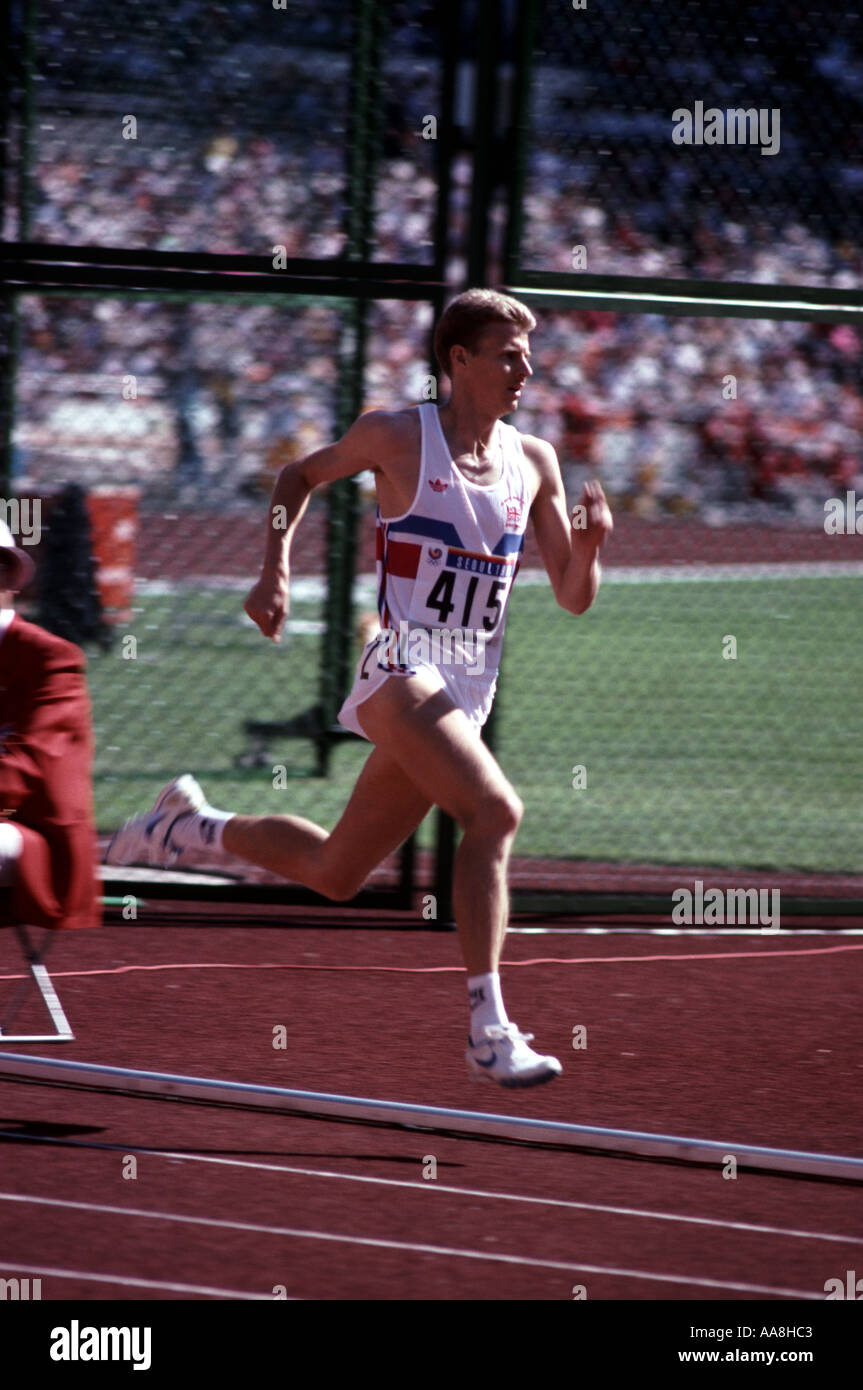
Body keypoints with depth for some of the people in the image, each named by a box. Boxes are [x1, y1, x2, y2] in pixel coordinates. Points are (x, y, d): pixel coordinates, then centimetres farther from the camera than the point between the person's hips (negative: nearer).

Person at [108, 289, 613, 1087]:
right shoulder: (397, 437, -2)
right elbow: (300, 477, 16)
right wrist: (276, 568, 3)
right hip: (402, 668, -6)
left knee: (335, 873, 13)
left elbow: (574, 597, 12)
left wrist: (590, 541, -9)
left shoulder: (535, 464, 9)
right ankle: (489, 1029, -29)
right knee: (496, 811, -29)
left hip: (468, 691, 6)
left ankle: (192, 826, 38)